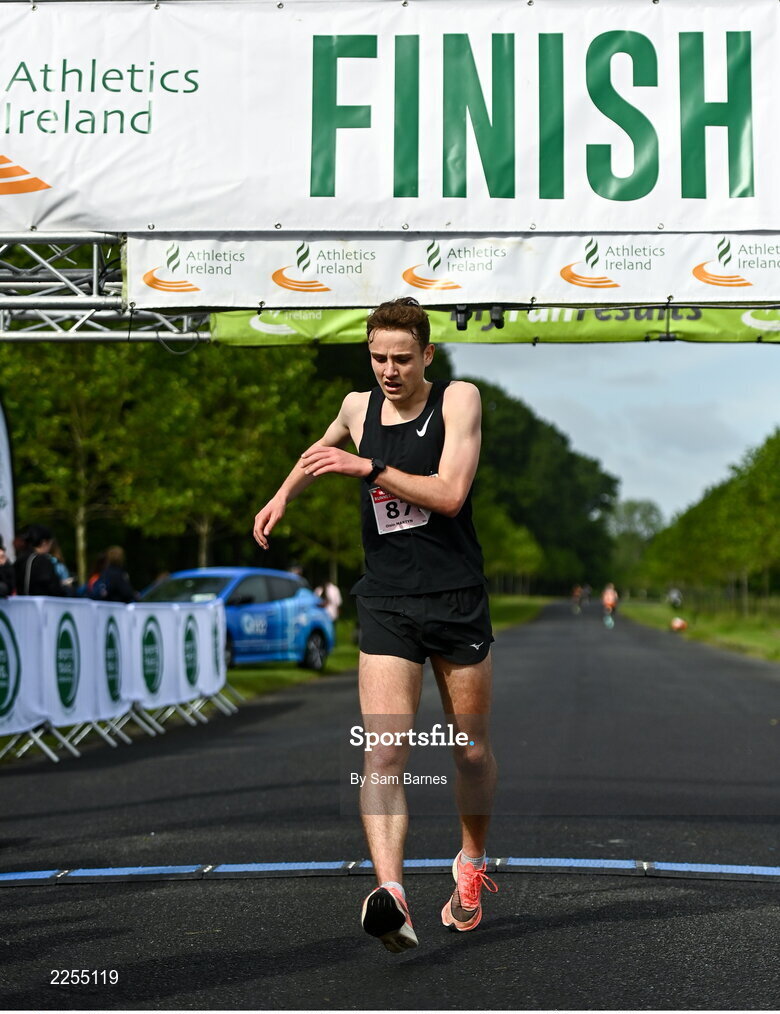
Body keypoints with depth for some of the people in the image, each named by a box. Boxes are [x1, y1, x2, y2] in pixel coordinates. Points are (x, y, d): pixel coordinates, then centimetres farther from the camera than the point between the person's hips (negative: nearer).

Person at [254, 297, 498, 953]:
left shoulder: (459, 399, -5)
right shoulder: (357, 407, 6)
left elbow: (450, 493, -18)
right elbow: (324, 446, 31)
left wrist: (369, 467, -21)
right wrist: (285, 493, 20)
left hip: (458, 598, -1)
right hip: (386, 604, 1)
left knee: (472, 749, 13)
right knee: (384, 754, -17)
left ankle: (472, 864, 37)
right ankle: (391, 892, -28)